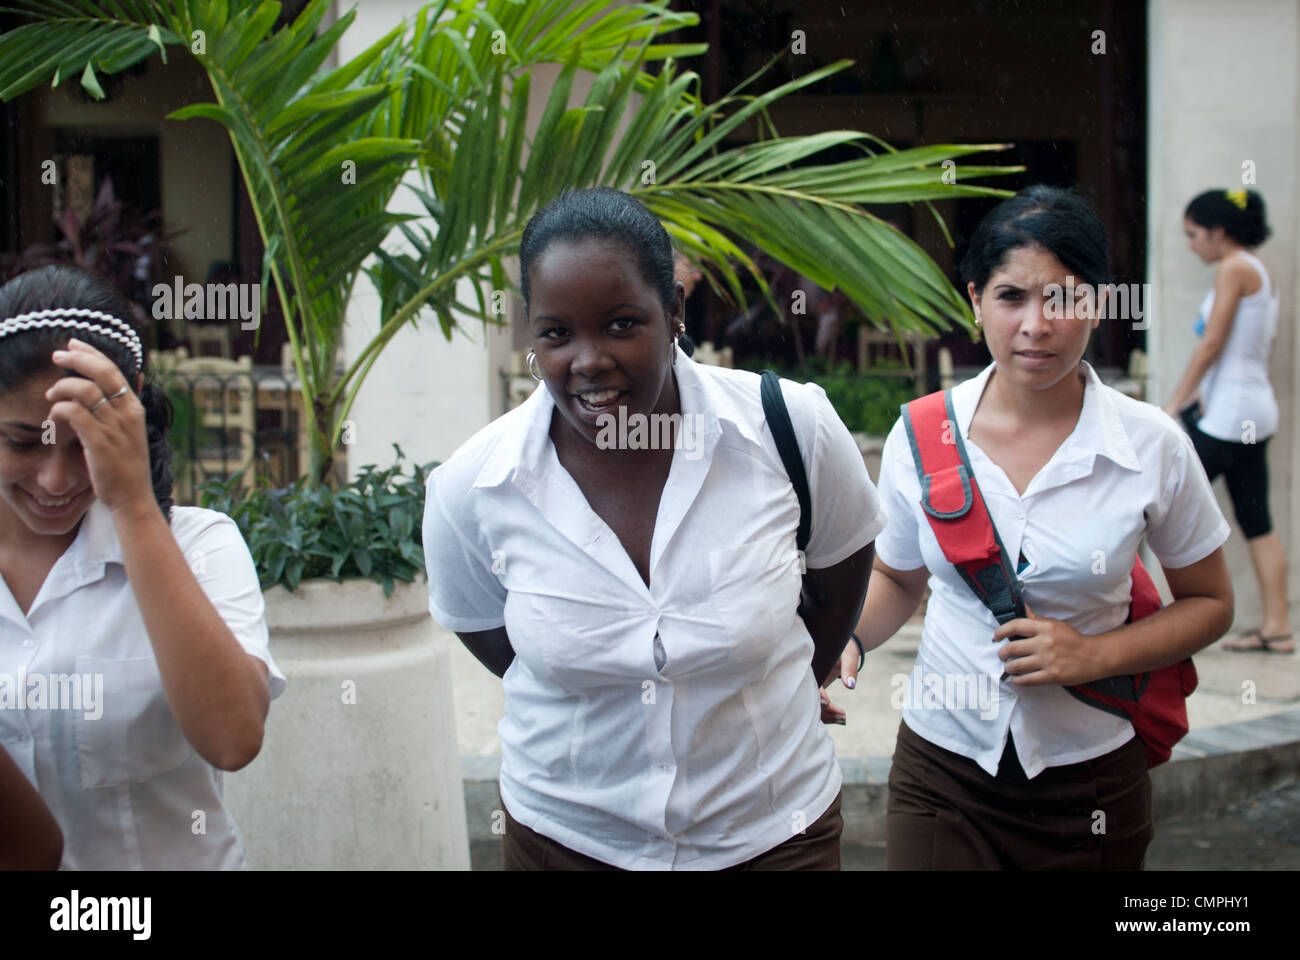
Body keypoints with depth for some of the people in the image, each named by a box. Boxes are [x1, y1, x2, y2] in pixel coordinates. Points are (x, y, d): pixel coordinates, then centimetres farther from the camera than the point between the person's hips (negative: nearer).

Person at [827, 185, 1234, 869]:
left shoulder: (1153, 447, -10)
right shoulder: (919, 435, -6)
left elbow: (1208, 602, 2)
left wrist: (1094, 654, -14)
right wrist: (847, 640, -10)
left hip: (1090, 779, 0)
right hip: (942, 771, 1)